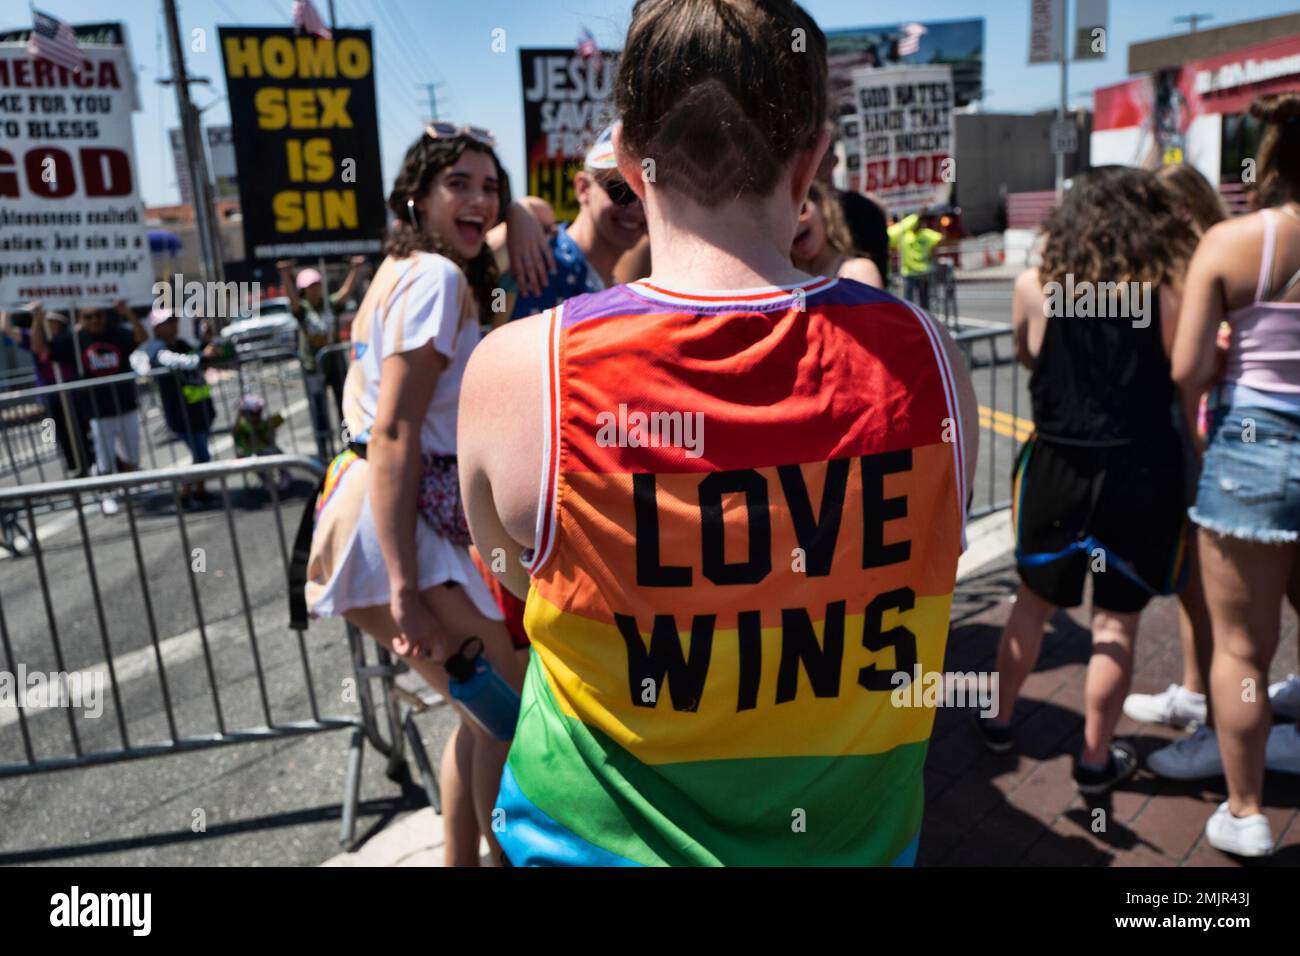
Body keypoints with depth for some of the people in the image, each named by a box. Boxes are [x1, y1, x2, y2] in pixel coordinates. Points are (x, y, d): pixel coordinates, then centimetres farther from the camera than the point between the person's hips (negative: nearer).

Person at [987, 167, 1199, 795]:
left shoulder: (1035, 287, -6)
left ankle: (999, 720, 34)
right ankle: (1096, 758, 22)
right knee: (1116, 621, 11)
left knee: (1034, 602, 20)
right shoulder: (1164, 292, -10)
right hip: (1140, 475, -1)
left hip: (1057, 468, 2)